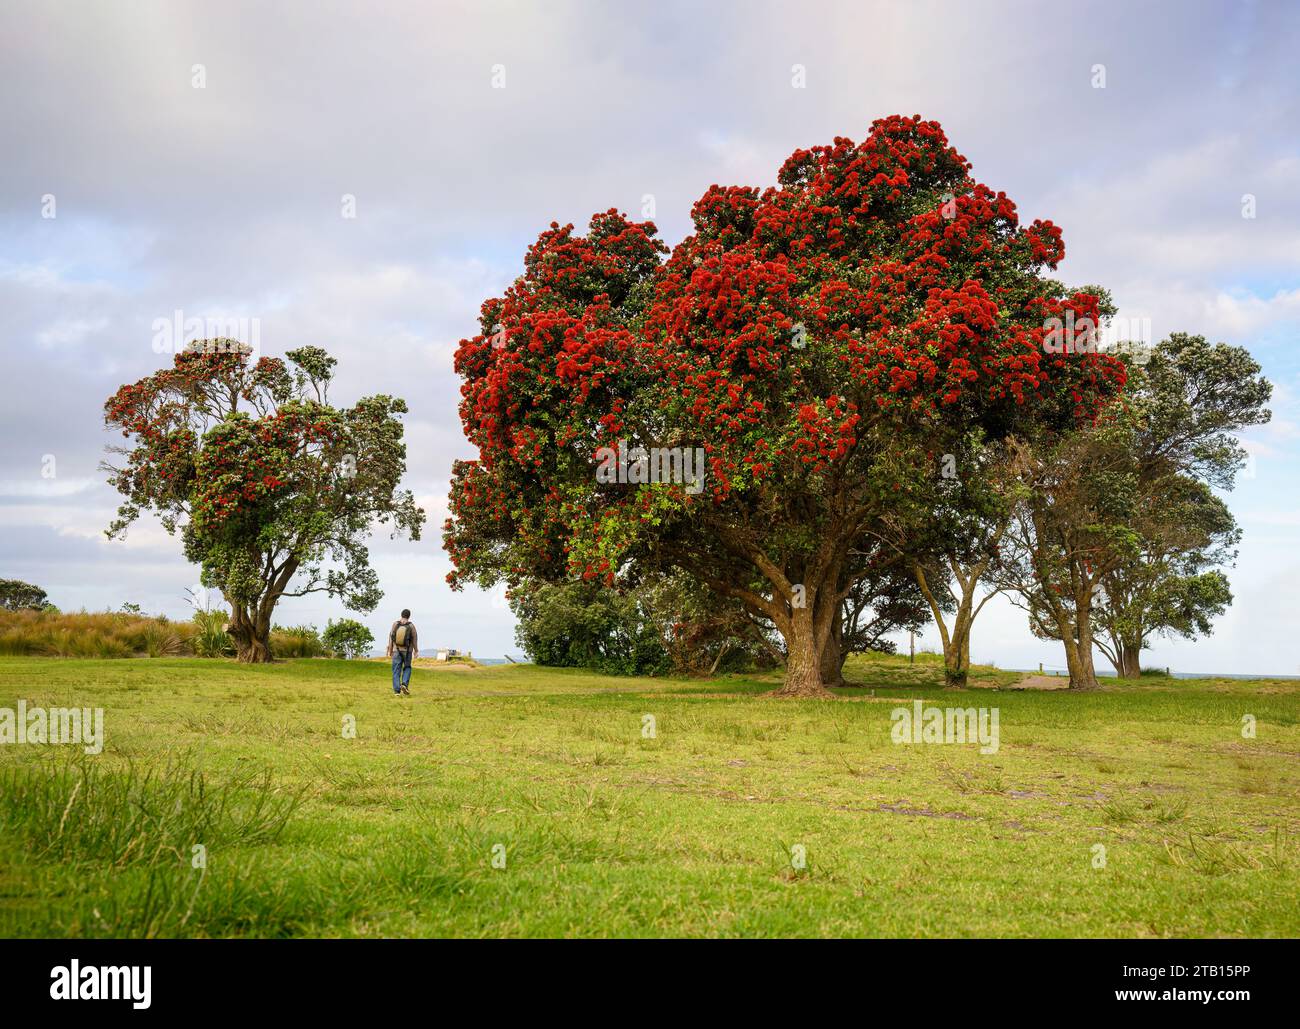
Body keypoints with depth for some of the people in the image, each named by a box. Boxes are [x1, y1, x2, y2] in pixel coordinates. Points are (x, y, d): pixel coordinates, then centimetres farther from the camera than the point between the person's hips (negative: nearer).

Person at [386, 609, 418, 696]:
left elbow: (391, 638, -3)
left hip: (396, 650, 1)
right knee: (407, 668, 16)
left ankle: (397, 690, 0)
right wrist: (416, 651, 6)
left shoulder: (395, 624, -7)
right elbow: (414, 640, -4)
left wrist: (390, 650, 6)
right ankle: (404, 684, -5)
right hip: (407, 651, -1)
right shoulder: (411, 626, -9)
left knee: (396, 670, 5)